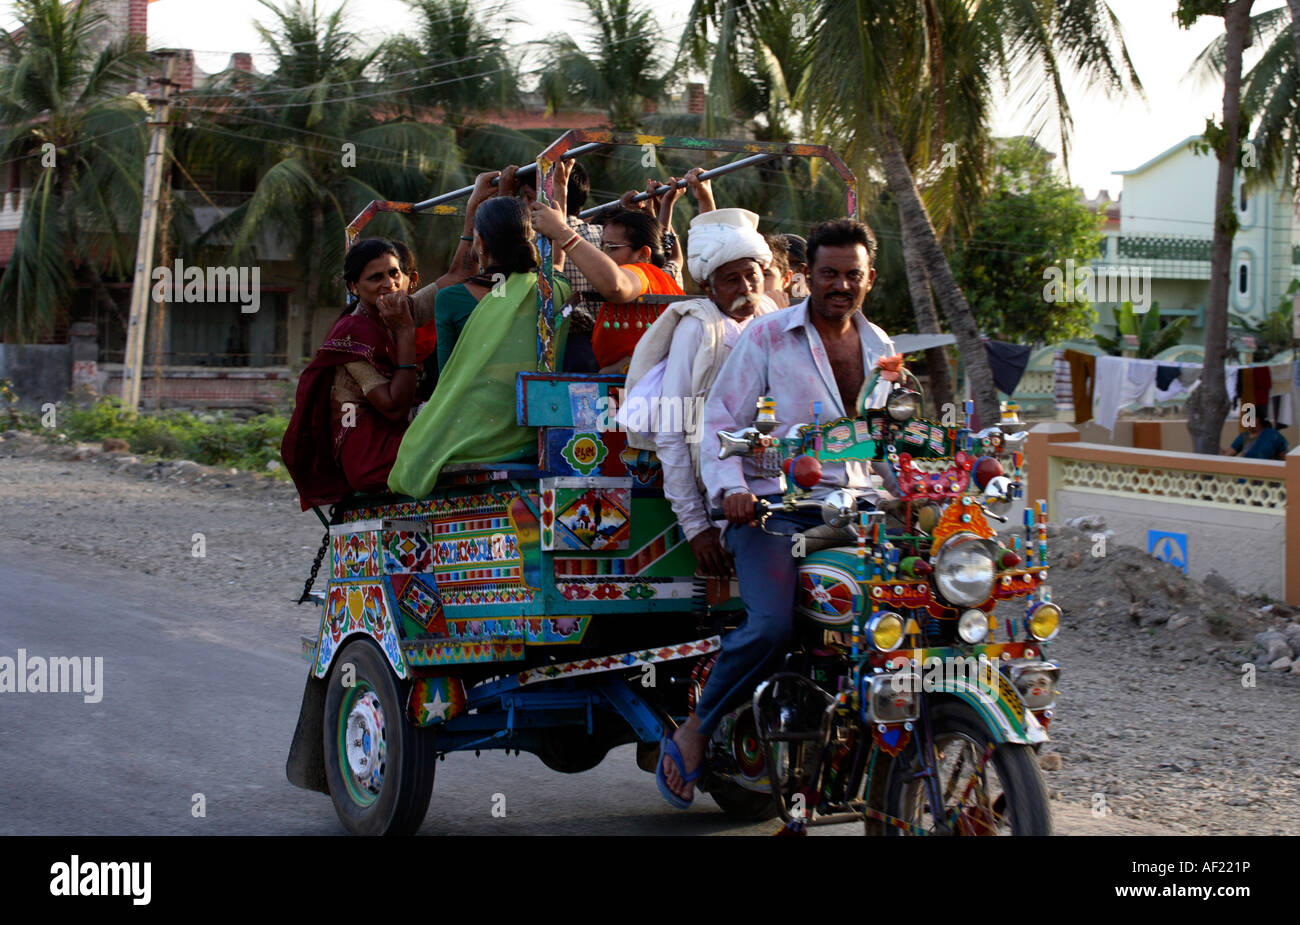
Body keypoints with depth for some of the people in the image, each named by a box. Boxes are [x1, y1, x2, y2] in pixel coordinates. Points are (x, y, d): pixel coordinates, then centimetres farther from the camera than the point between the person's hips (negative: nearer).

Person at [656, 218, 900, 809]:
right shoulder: (767, 336, 3)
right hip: (774, 506, -5)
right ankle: (694, 732, -8)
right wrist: (730, 487, -19)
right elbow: (721, 419, -2)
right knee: (770, 626, -30)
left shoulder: (881, 349, 19)